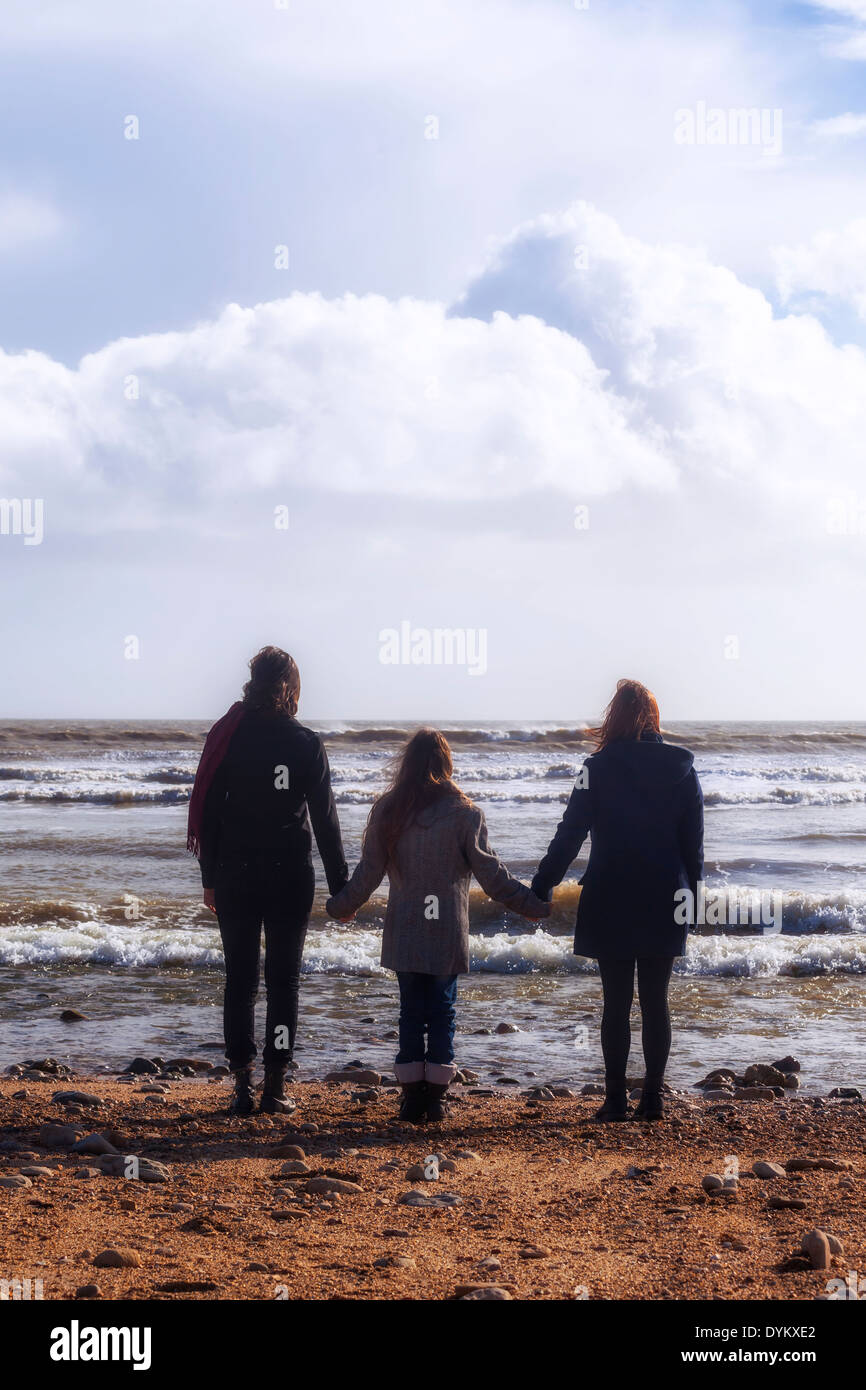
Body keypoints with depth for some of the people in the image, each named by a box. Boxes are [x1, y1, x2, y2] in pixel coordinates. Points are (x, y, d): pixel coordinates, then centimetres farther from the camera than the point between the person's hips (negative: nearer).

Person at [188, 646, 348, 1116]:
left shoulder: (227, 737, -2)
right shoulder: (306, 744, -5)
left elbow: (208, 810, 0)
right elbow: (324, 818, -3)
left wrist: (210, 877, 8)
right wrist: (340, 886, 3)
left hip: (235, 874, 1)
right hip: (290, 876, -1)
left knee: (240, 979, 8)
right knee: (284, 980, 7)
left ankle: (242, 1086, 6)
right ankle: (275, 1086, 5)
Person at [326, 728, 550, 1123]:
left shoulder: (387, 810, 1)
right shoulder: (463, 813, -5)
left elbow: (369, 872, 5)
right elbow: (491, 874, -5)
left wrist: (341, 907, 20)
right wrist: (531, 904, 4)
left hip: (403, 934, 2)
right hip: (447, 932, -2)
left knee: (411, 1011, 7)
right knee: (442, 1010, 6)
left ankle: (412, 1099, 6)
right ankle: (435, 1100, 5)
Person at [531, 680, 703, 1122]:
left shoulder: (599, 769, -8)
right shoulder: (682, 768, 1)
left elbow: (569, 836, -7)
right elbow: (693, 841, 4)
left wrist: (541, 887, 1)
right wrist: (690, 893, 14)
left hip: (611, 904, -2)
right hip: (665, 904, 2)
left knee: (616, 1003, 3)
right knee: (655, 1001, 8)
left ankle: (616, 1098, 3)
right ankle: (652, 1098, 9)